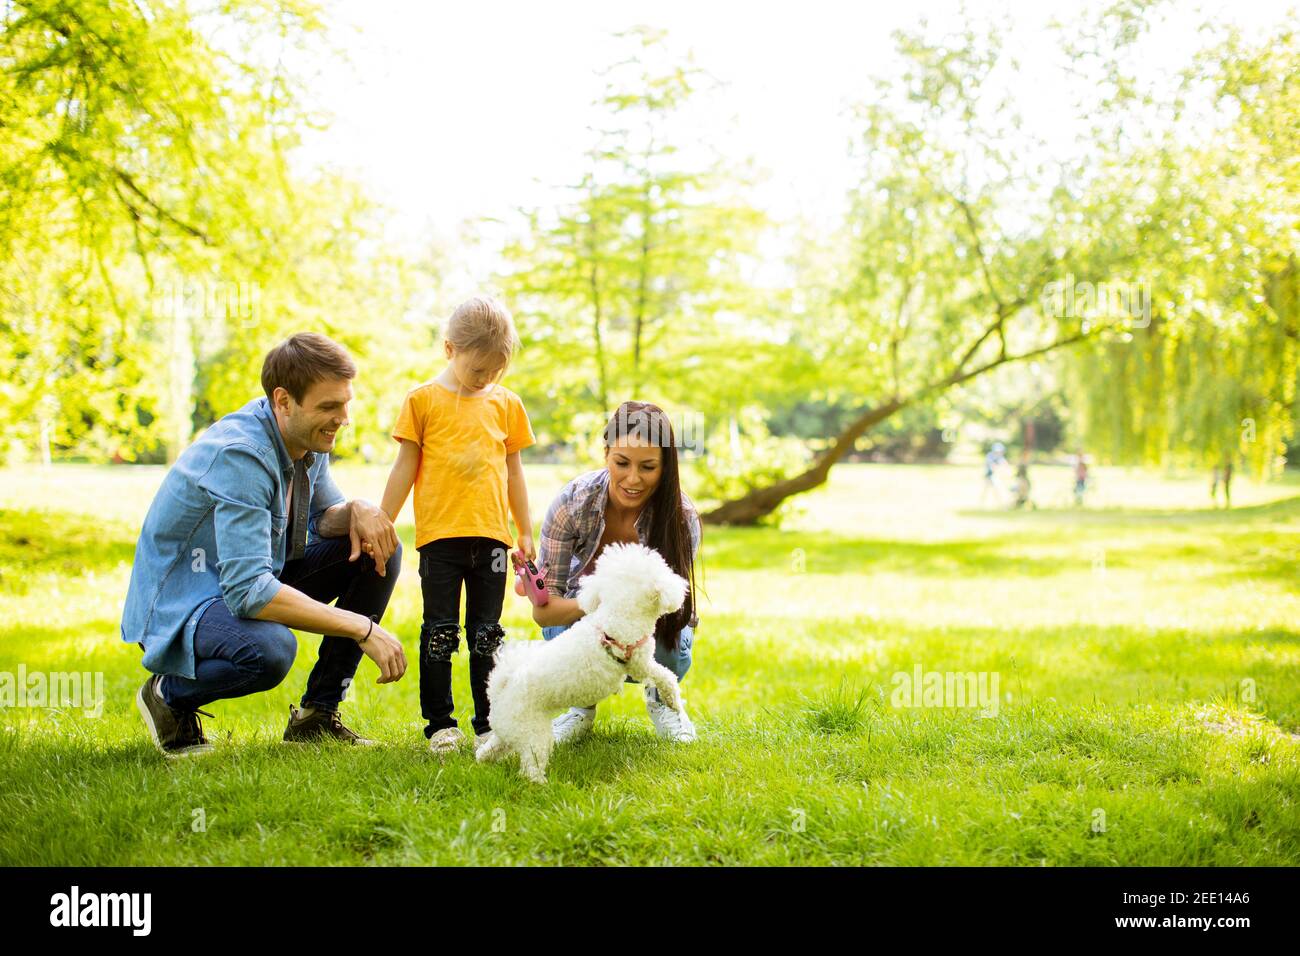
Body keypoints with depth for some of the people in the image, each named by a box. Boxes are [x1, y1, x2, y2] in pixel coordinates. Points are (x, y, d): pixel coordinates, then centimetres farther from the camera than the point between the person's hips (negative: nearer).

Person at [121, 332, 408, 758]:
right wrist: (362, 628, -35)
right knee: (270, 648, -39)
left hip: (253, 579, 9)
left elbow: (324, 515, 12)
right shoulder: (239, 455, -30)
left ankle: (317, 715, 3)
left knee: (378, 549, -3)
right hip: (180, 605, -9)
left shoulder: (308, 435, -4)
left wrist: (357, 511, -14)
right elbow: (248, 592, -37)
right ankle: (168, 695, -5)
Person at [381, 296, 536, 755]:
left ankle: (489, 722, 14)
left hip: (491, 536, 2)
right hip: (439, 534, -2)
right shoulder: (423, 399, 2)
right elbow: (405, 467, 4)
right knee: (440, 632, 1)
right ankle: (440, 724, 9)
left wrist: (525, 533, 16)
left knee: (486, 634, 7)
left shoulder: (507, 404, 10)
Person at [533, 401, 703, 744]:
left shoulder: (682, 517, -27)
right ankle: (583, 703, 0)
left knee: (671, 651, -33)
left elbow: (673, 604, -23)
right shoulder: (572, 502, -27)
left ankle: (662, 698, 6)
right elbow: (543, 610, -27)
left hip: (653, 623, 0)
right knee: (566, 628, -34)